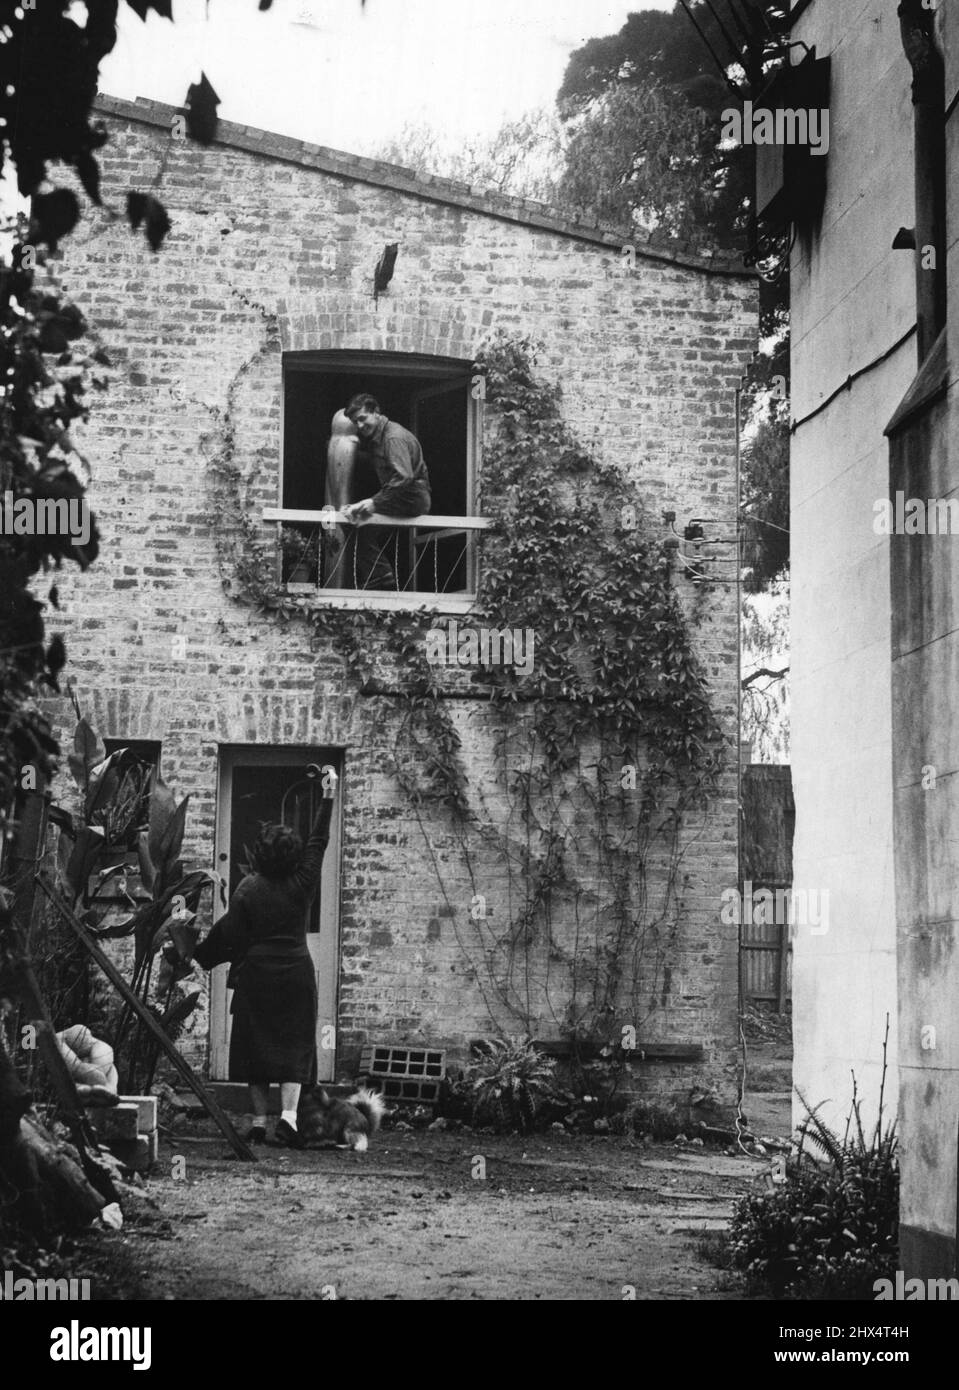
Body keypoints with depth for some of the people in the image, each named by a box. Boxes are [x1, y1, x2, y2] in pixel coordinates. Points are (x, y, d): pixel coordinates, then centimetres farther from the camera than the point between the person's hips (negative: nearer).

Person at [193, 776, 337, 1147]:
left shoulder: (249, 888, -6)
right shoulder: (302, 884, -2)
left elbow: (228, 933, -5)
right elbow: (318, 843, 8)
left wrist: (200, 955, 8)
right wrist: (328, 798, 14)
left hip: (256, 974, -1)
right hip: (296, 973, 1)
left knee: (255, 1045, 7)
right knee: (294, 1046, 2)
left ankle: (259, 1121, 8)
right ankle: (288, 1114, -16)